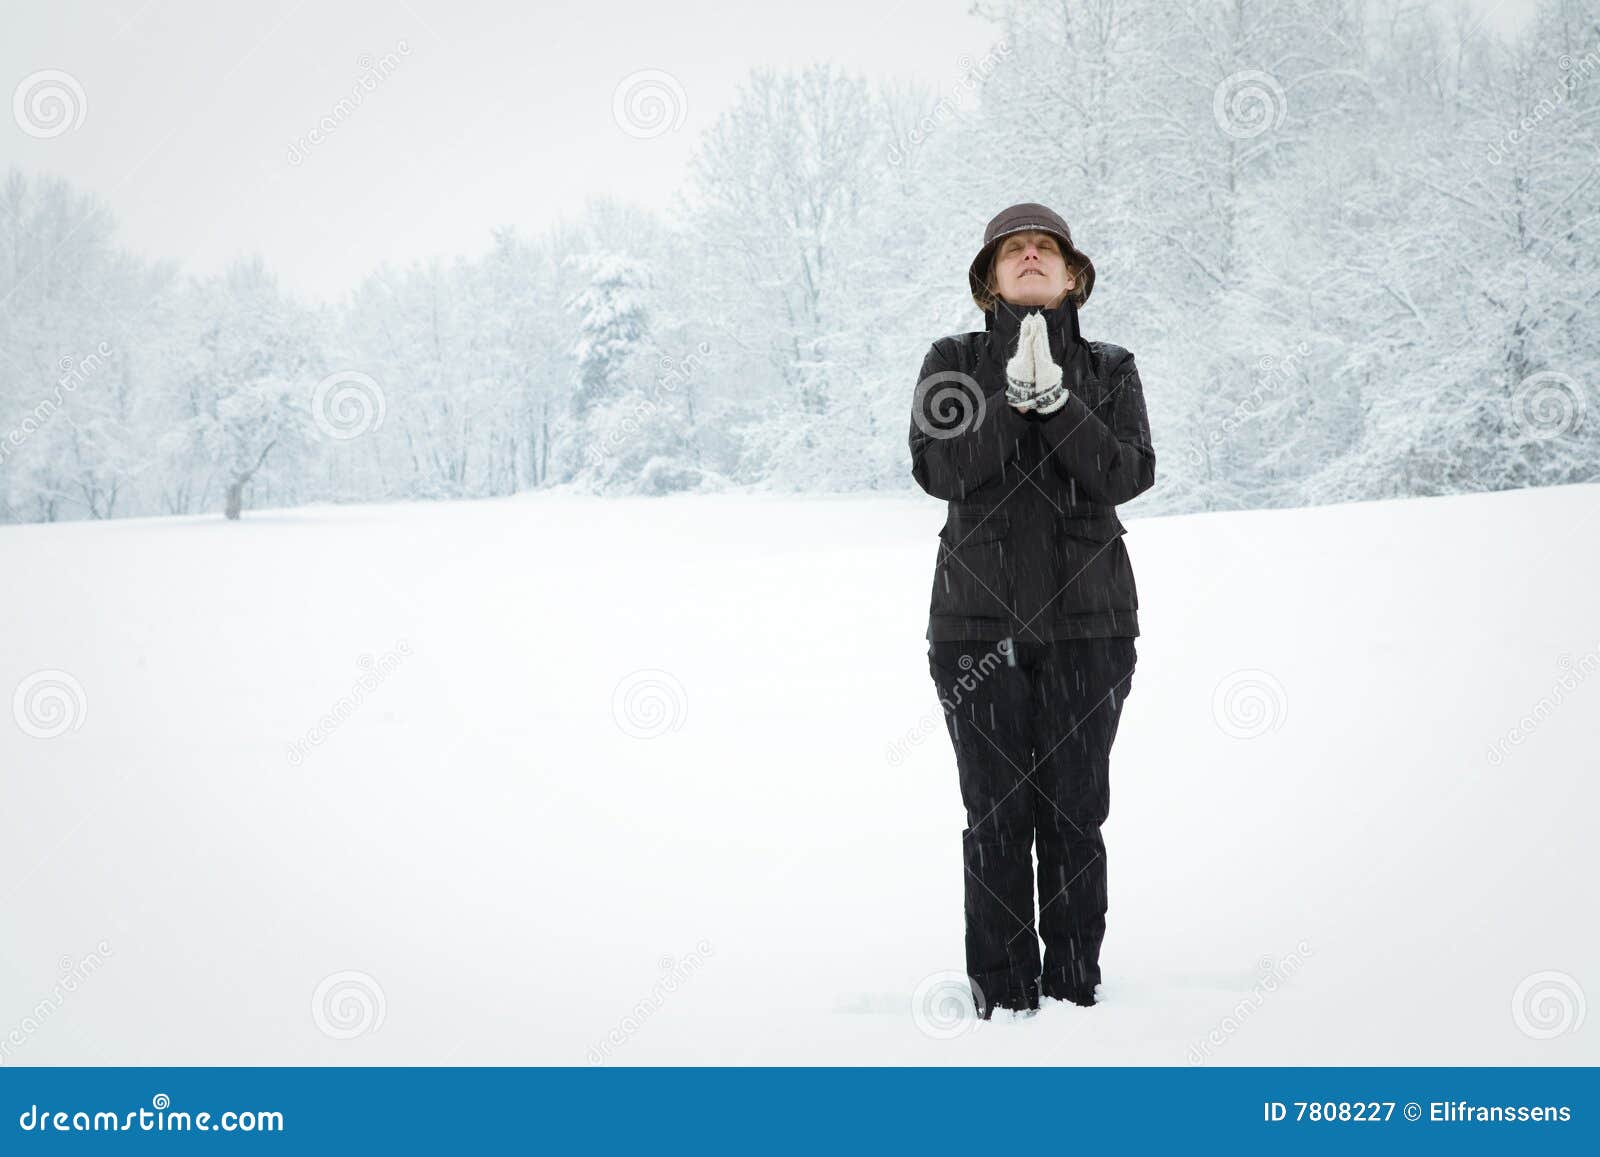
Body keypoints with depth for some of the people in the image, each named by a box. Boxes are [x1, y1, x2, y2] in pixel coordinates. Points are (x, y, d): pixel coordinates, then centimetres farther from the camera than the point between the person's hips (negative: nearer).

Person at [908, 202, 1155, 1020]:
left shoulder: (1109, 370, 9)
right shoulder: (954, 362, 7)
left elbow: (1129, 474, -7)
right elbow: (935, 469, -9)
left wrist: (1055, 399, -18)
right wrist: (1010, 396, -19)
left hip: (1088, 621, 1)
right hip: (979, 619, -1)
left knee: (1076, 815, 2)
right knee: (996, 817, 0)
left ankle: (1075, 989, 12)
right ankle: (1002, 993, 8)